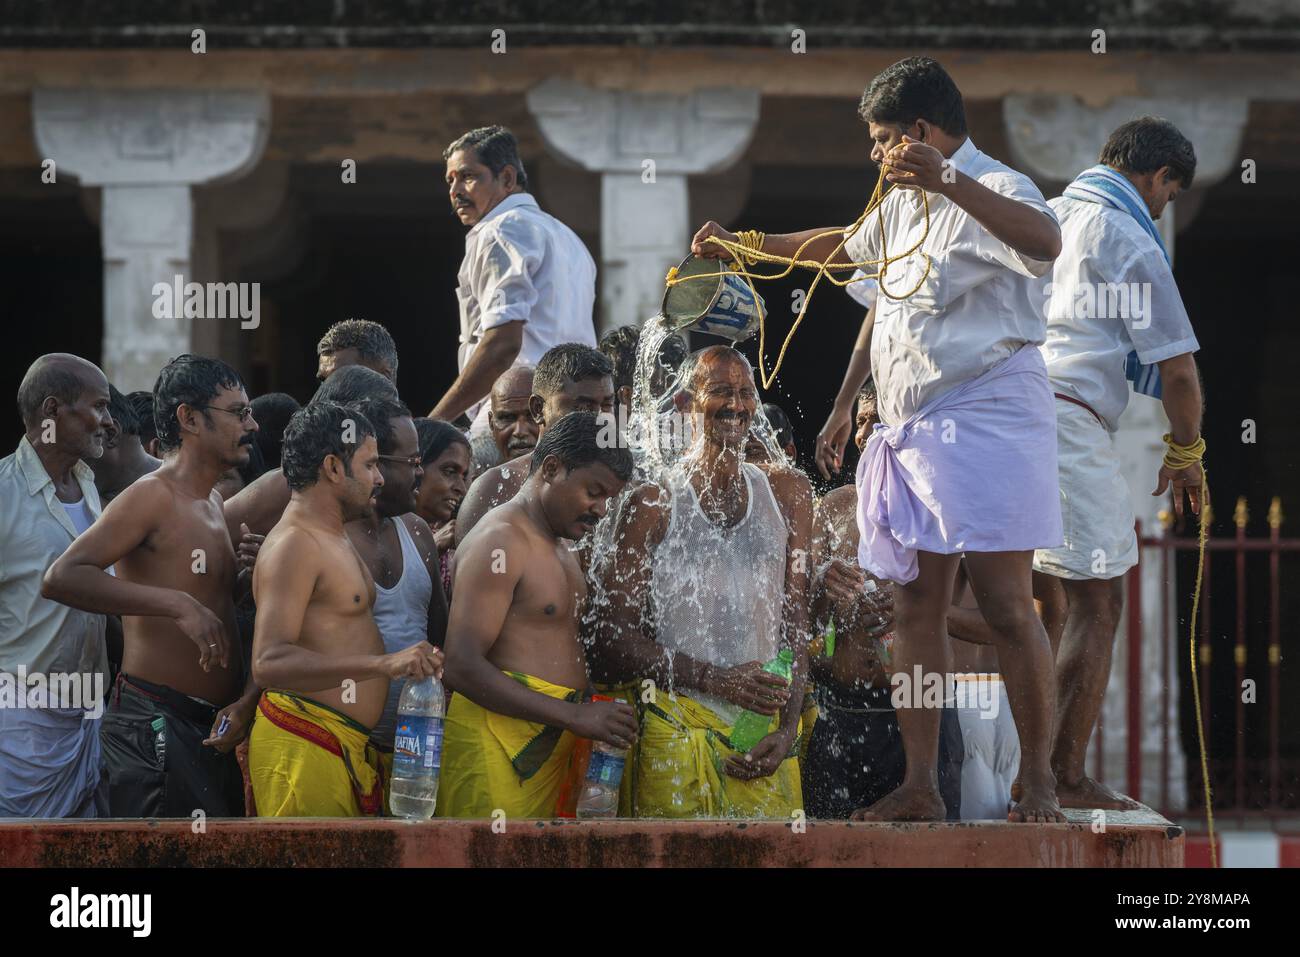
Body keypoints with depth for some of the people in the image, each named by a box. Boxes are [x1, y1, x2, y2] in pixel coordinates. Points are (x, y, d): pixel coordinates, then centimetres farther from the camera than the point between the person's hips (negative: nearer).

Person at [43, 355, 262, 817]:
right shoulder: (152, 497, -11)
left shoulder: (214, 504, 18)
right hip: (155, 724, -9)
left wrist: (246, 700, 3)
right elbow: (61, 578, -25)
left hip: (211, 729, 9)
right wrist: (178, 604, -30)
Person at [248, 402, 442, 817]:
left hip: (351, 747, 10)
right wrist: (384, 664, -31)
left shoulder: (335, 540, 23)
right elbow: (269, 664, -25)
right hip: (304, 747, -10)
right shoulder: (293, 545, -12)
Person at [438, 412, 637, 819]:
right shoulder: (501, 541, -10)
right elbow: (462, 666, -19)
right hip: (498, 743, -9)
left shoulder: (557, 547, 23)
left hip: (552, 740, 9)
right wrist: (574, 716, -18)